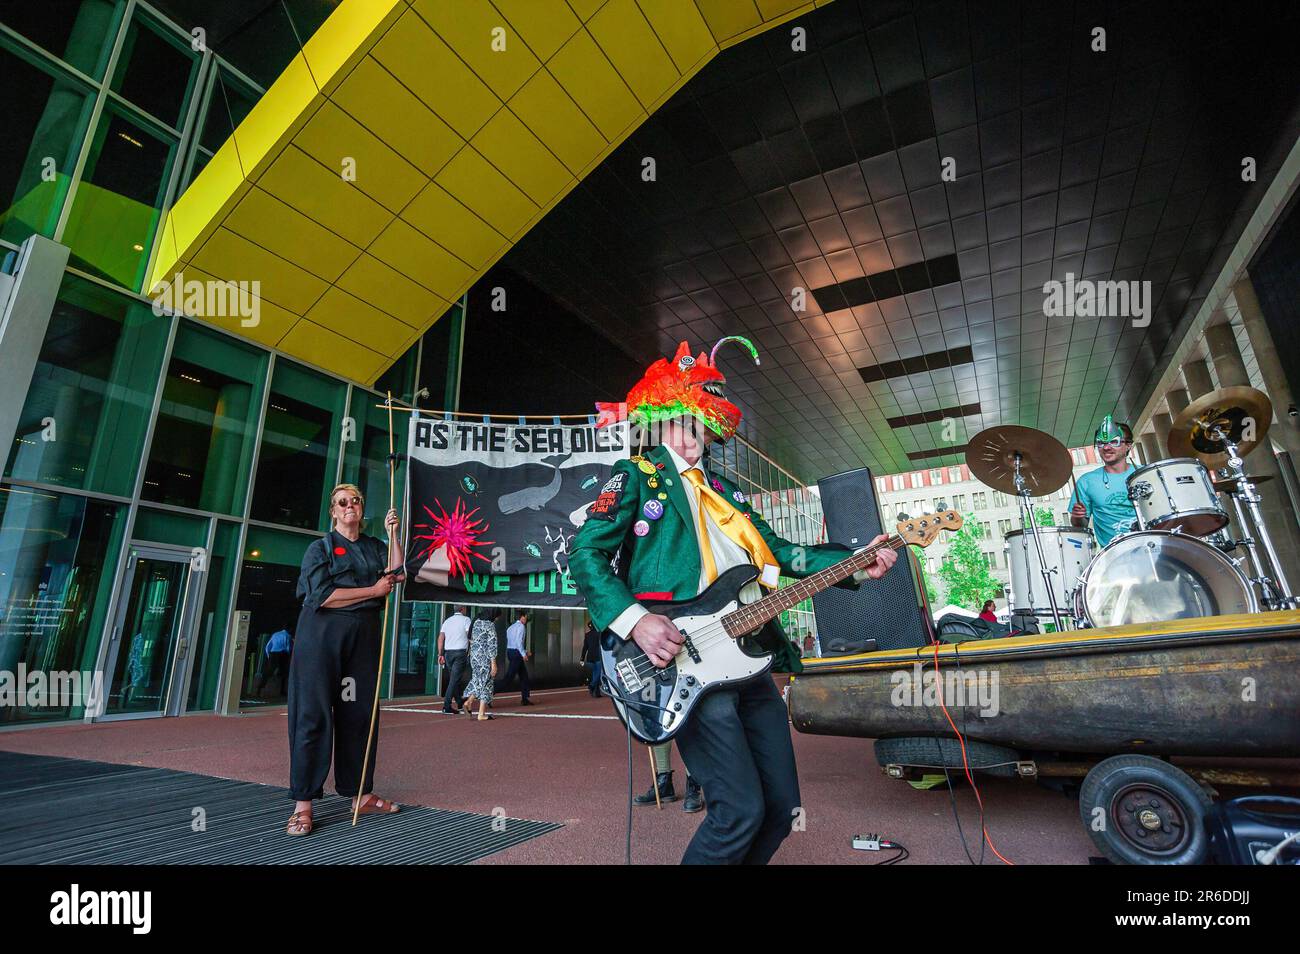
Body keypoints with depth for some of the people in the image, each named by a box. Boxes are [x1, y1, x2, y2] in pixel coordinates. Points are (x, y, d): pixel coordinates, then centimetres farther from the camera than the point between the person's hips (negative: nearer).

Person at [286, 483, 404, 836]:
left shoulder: (374, 546, 16)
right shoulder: (320, 548, 4)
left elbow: (396, 572, 0)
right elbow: (323, 595, -8)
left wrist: (393, 534, -3)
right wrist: (373, 590, -9)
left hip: (364, 636, 4)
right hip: (323, 634, -4)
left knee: (360, 713, 7)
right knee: (314, 714, -3)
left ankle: (360, 795, 16)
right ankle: (303, 805, 3)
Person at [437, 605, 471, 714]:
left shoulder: (447, 620, 14)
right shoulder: (466, 620, -1)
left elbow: (440, 638, 9)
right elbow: (470, 637, -8)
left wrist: (440, 654, 10)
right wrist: (470, 652, -2)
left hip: (448, 652, 6)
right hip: (460, 652, -6)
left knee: (453, 679, 15)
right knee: (455, 679, -5)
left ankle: (460, 703, 26)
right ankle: (447, 706, -9)